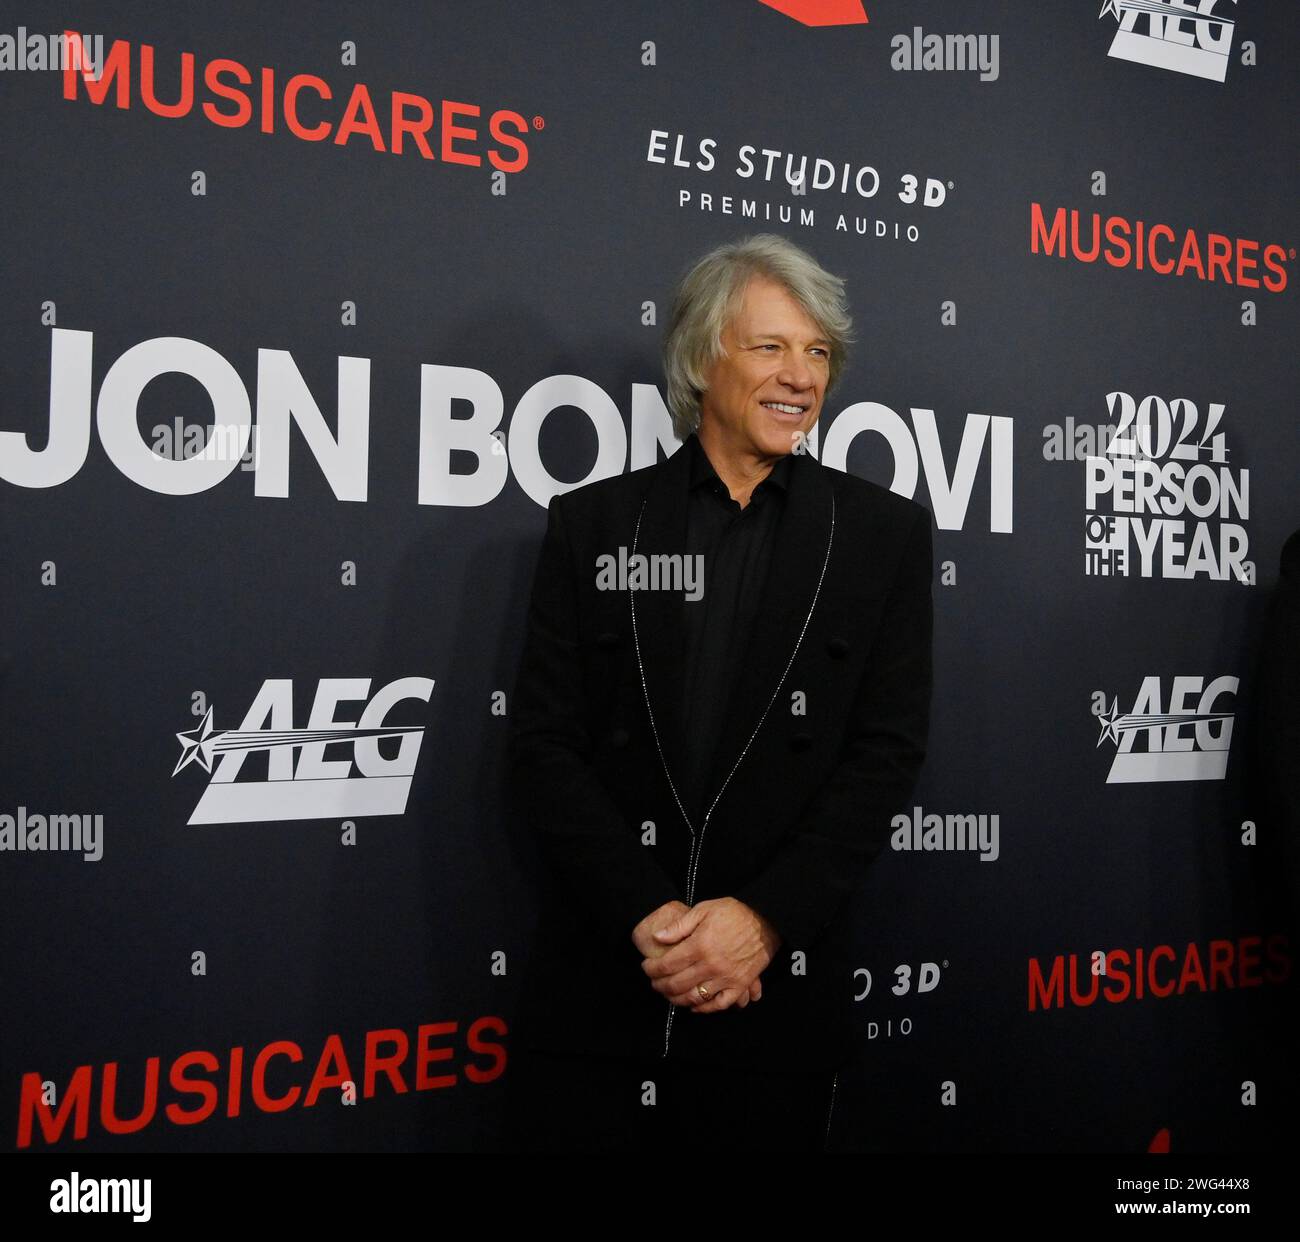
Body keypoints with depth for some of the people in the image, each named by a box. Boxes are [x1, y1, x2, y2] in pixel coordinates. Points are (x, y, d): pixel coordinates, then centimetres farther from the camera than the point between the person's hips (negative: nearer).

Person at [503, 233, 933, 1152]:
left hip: (782, 994, 0)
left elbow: (889, 750, -2)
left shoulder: (884, 534, 3)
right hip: (597, 986, 1)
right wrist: (649, 918, -12)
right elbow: (544, 746, -2)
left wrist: (764, 919, -13)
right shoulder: (593, 523, 2)